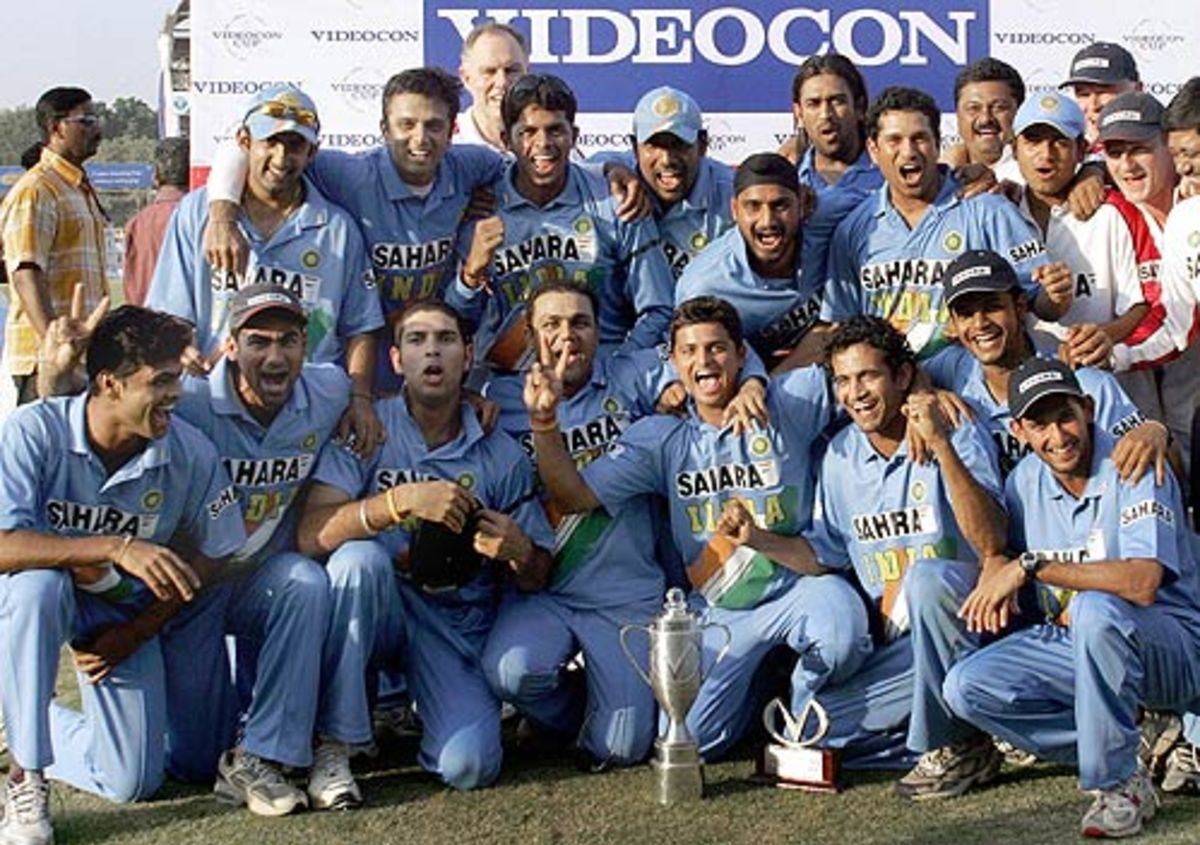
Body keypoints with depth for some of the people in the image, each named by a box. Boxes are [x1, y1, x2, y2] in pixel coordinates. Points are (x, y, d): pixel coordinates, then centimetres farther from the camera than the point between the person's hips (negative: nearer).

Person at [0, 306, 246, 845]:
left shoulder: (191, 452, -15)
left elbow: (207, 556, -1)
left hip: (133, 610, 3)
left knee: (132, 782, -6)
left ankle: (45, 726, 30)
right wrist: (116, 548, -43)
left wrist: (136, 633, -7)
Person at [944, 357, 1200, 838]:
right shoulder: (1024, 481, 3)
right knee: (965, 687, -14)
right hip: (1067, 646, 6)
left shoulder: (1133, 469, -17)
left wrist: (1032, 565, -30)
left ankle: (1120, 782, -22)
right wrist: (998, 580, -14)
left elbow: (1142, 583, -31)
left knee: (1096, 609, -38)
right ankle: (1129, 748, -7)